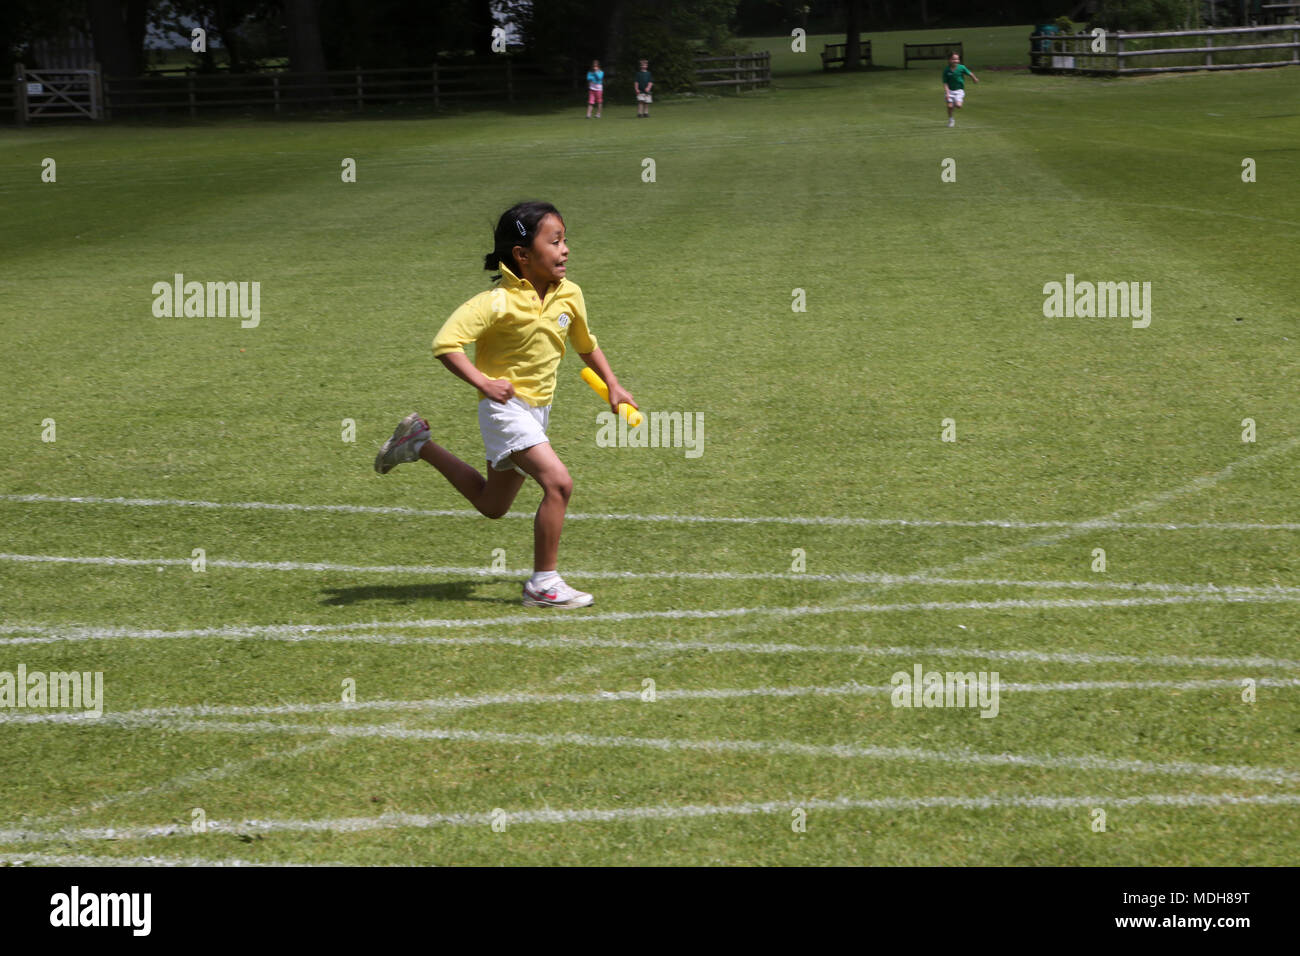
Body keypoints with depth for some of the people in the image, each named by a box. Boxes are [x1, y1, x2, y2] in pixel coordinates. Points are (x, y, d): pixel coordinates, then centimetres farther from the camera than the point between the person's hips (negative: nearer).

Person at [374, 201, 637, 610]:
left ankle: (420, 445, 35)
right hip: (505, 407, -8)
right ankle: (543, 583, -14)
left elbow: (585, 344, 19)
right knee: (558, 482, -24)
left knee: (492, 505, 20)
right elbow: (446, 342, -25)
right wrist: (483, 382, -29)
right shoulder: (498, 302, -21)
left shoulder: (569, 295, 0)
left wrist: (612, 386, 16)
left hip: (537, 409, 8)